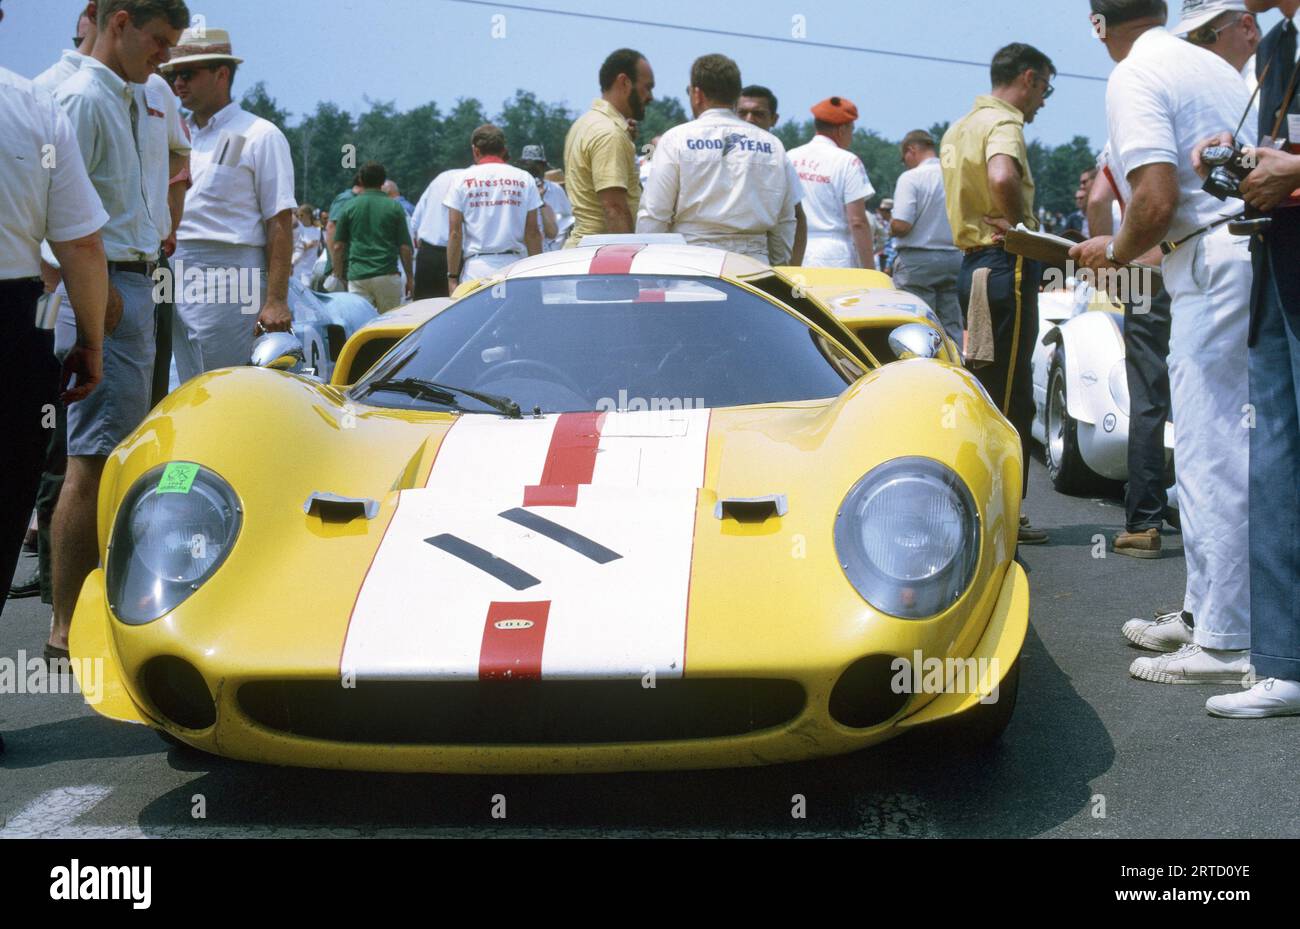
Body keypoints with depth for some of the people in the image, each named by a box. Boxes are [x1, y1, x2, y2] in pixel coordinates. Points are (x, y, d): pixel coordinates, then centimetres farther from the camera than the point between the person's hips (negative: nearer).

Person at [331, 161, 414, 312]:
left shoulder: (349, 207, 5)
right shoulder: (394, 207, 2)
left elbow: (338, 247, 6)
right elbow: (405, 247, 1)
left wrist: (339, 276, 16)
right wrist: (410, 278, 9)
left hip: (357, 276, 1)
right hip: (387, 275, -1)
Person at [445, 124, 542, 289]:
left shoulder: (464, 180, 5)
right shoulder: (524, 179, 7)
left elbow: (455, 233, 1)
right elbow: (532, 232, 5)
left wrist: (452, 276, 4)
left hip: (476, 269, -1)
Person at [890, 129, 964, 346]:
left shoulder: (910, 178, -10)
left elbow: (901, 226, -18)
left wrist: (890, 225, 3)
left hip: (918, 259, -5)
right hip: (955, 259, 5)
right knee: (952, 327, 8)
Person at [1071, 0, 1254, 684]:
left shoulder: (1134, 78, -7)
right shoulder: (1215, 67, 19)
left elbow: (1157, 201, -19)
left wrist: (1116, 253, 1)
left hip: (1213, 267, -9)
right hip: (1256, 252, 9)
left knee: (1213, 456, -6)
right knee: (1216, 449, 16)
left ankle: (1226, 643, -3)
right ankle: (1203, 611, 26)